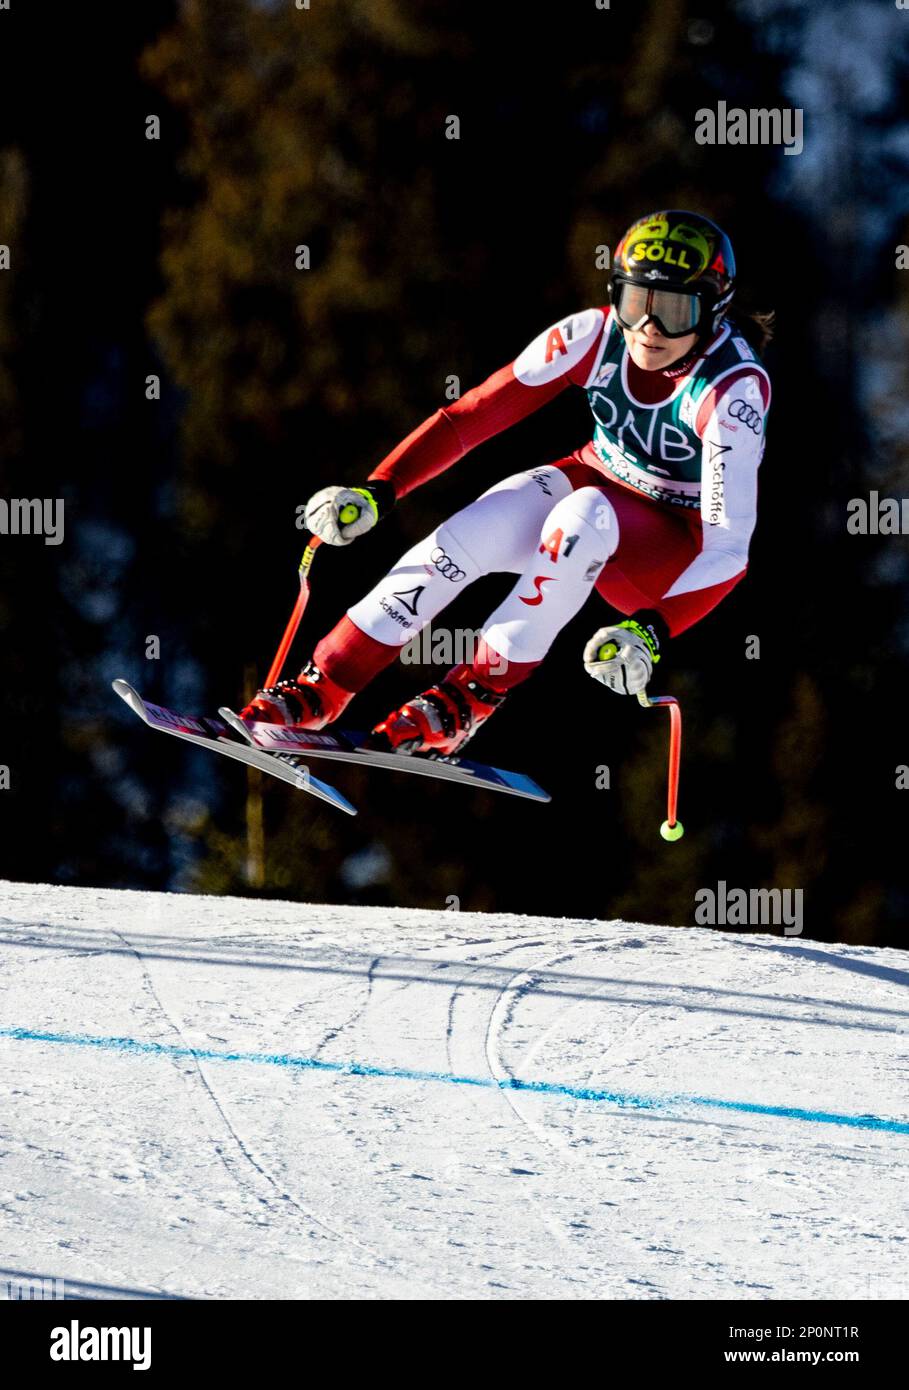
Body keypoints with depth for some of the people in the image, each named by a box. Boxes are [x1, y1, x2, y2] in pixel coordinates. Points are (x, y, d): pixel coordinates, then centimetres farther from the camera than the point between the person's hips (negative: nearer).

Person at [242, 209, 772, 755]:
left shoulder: (734, 388, -29)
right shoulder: (594, 336, -17)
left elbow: (728, 548, -33)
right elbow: (475, 414, -14)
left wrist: (653, 631, -47)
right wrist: (377, 492, -24)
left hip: (681, 549, -4)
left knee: (583, 516, -36)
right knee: (465, 536, -24)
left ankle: (473, 697, -23)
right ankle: (321, 690, -13)